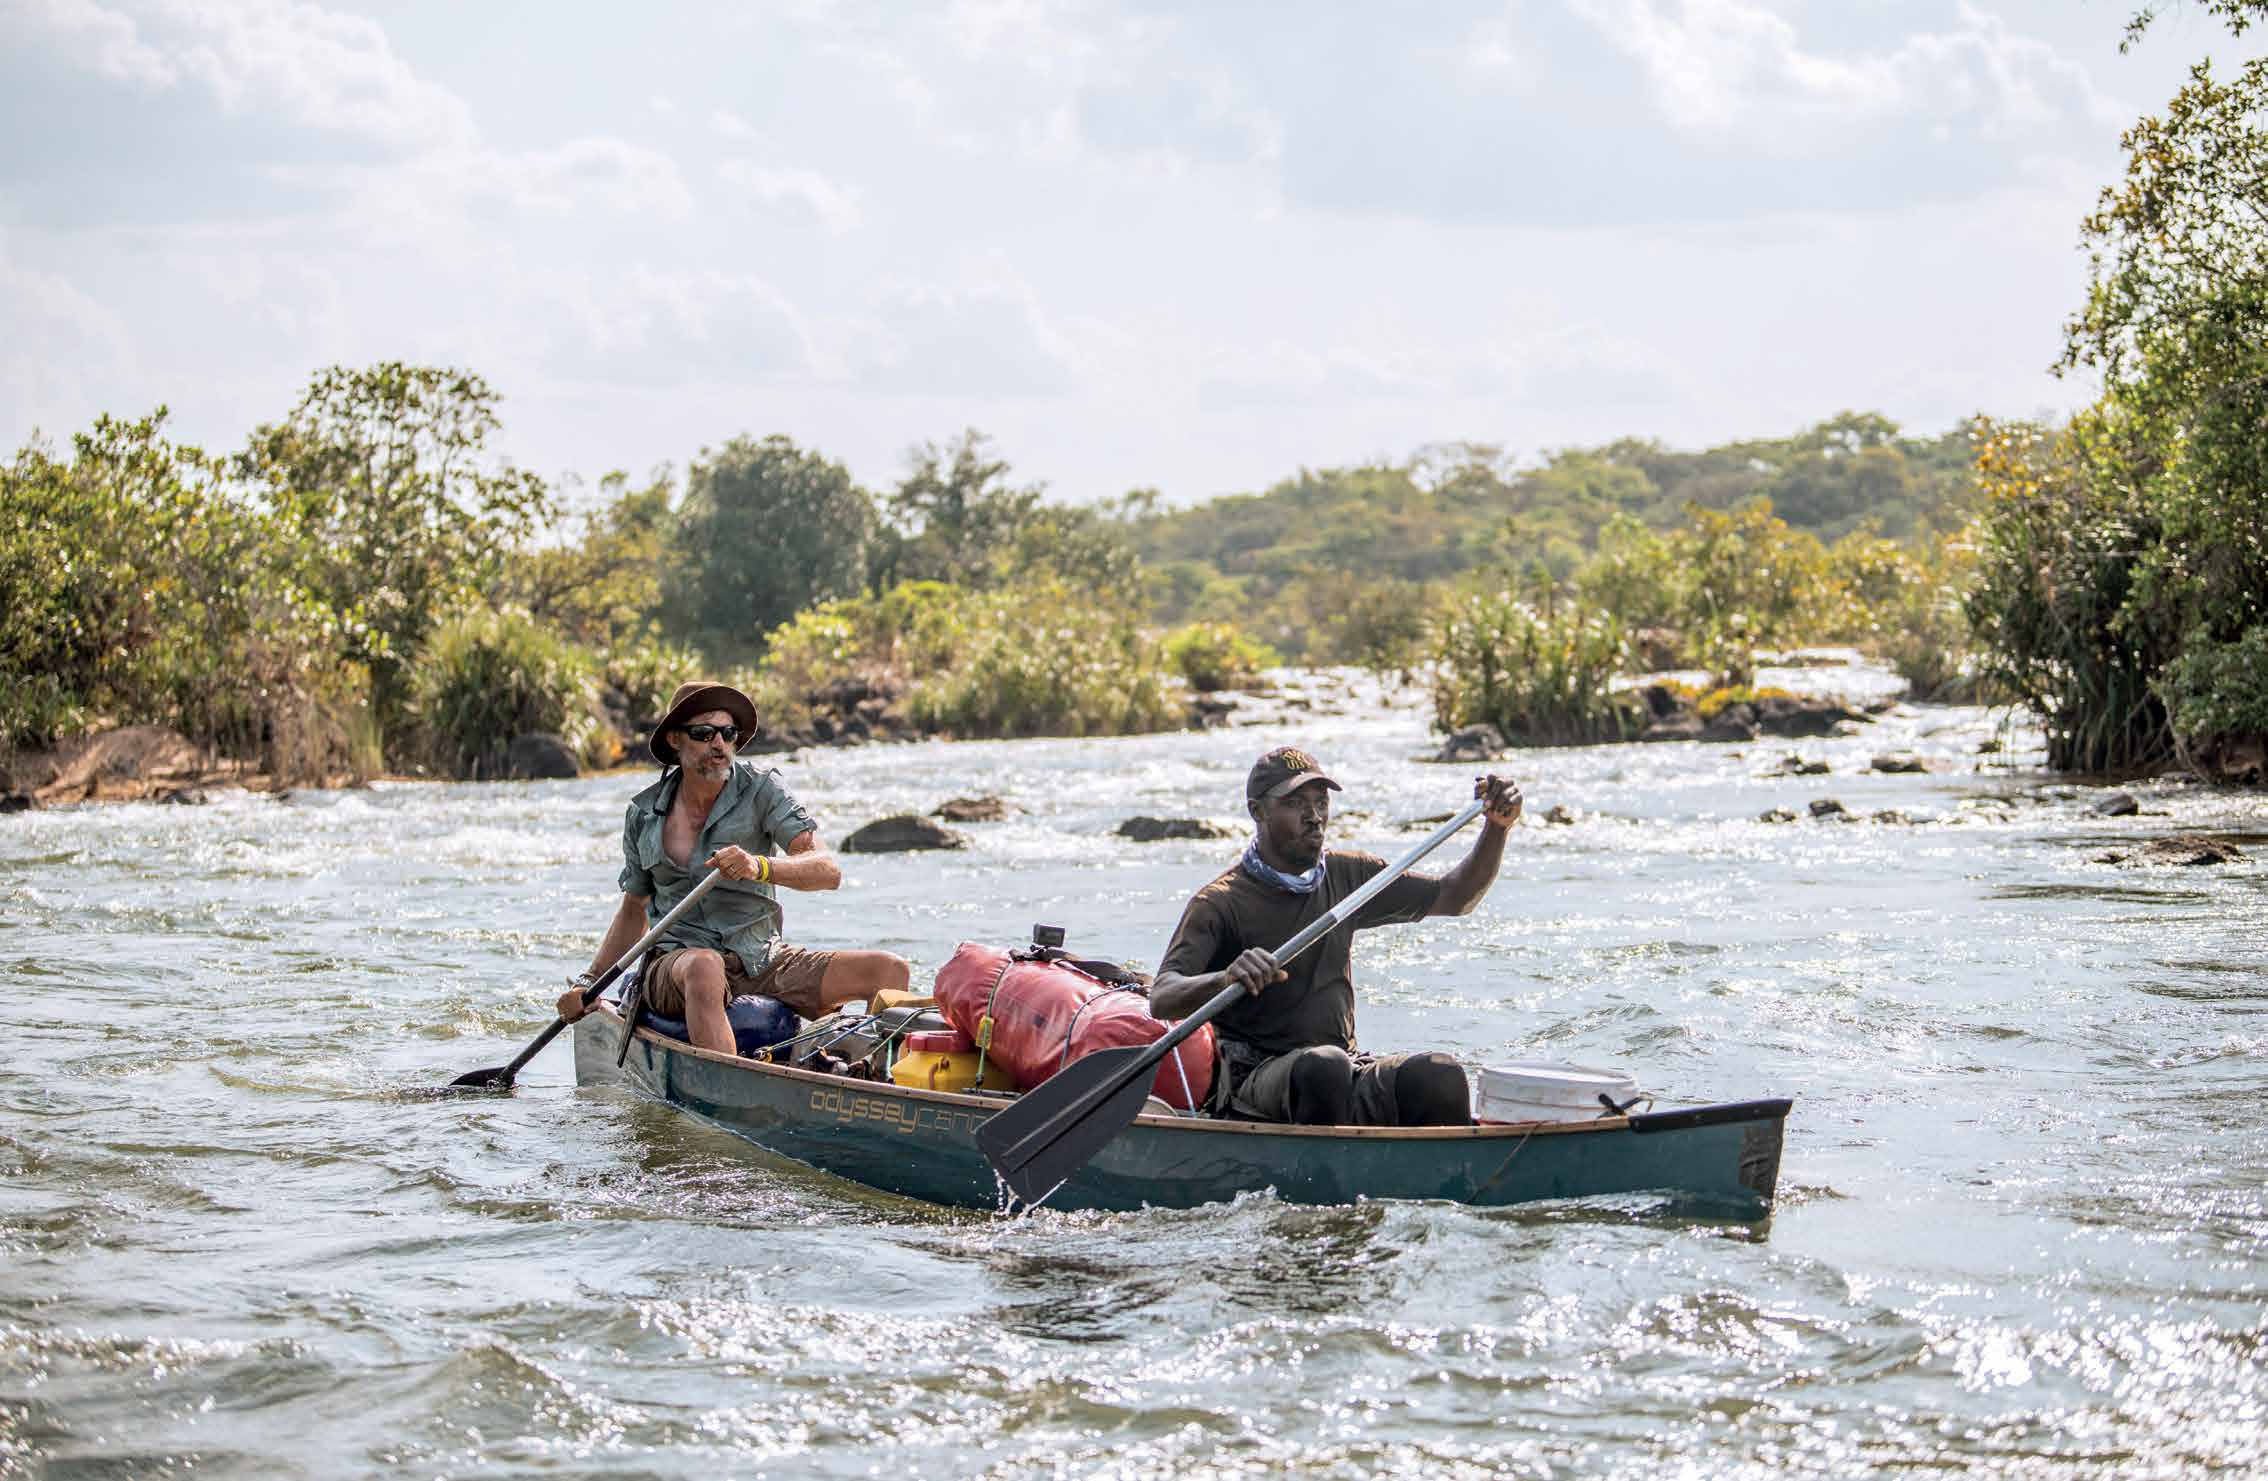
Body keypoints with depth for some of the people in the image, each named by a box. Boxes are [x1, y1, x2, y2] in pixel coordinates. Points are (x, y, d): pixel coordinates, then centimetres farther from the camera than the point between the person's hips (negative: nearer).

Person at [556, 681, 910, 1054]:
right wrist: (589, 981, 9)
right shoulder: (644, 814, 6)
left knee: (891, 971, -15)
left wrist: (760, 866, -32)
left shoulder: (761, 790, -1)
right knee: (704, 967, -40)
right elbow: (634, 910, 20)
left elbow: (829, 871, -13)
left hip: (763, 963, 1)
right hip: (673, 965, -1)